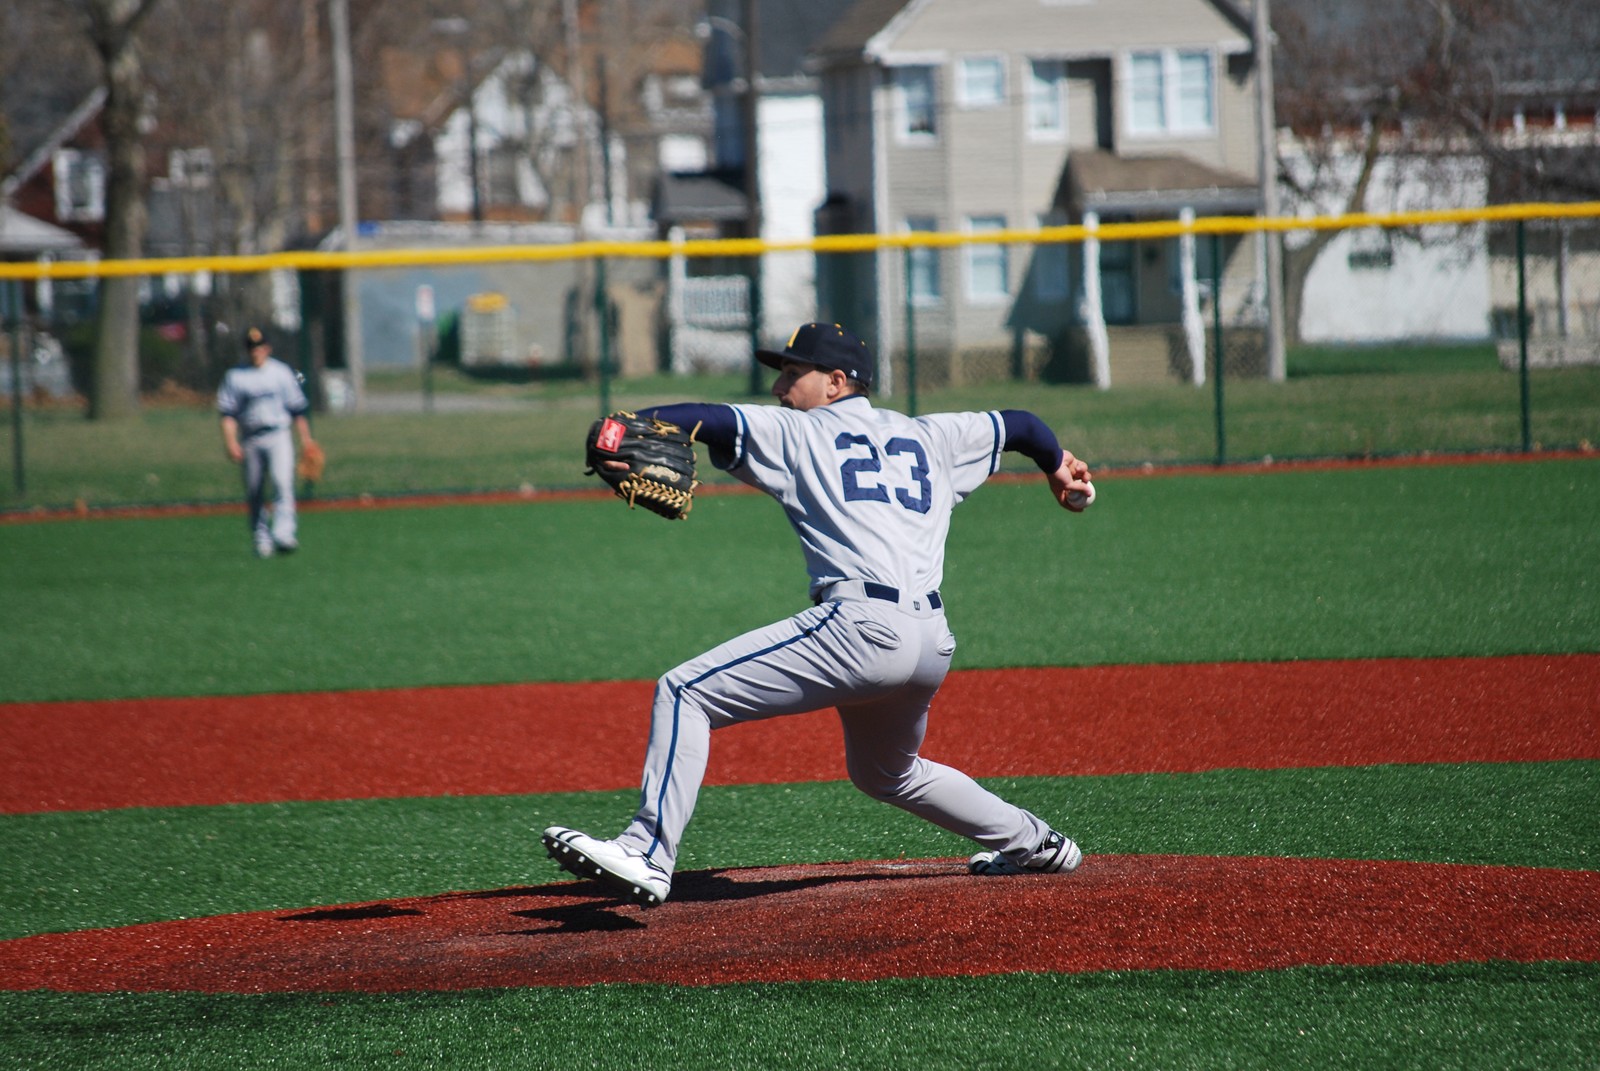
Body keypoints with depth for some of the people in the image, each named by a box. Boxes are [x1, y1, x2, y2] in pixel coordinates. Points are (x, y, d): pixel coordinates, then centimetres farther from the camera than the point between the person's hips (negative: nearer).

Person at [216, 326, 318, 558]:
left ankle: (284, 534, -25)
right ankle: (261, 539, 13)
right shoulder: (234, 376, 4)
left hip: (278, 437, -1)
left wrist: (305, 438, 10)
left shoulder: (281, 372, 8)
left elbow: (297, 408, 13)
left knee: (282, 483, -18)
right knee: (254, 493, 3)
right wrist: (230, 442, -13)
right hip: (250, 441, 1)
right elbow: (227, 413, -1)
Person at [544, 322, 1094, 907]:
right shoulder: (929, 436, 25)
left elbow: (709, 419, -4)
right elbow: (1017, 425, 39)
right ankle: (1033, 843, 41)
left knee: (684, 692, -9)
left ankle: (647, 853, -24)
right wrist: (1057, 464, 59)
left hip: (861, 625, -8)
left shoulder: (795, 432, 11)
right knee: (884, 772, 35)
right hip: (934, 643, 8)